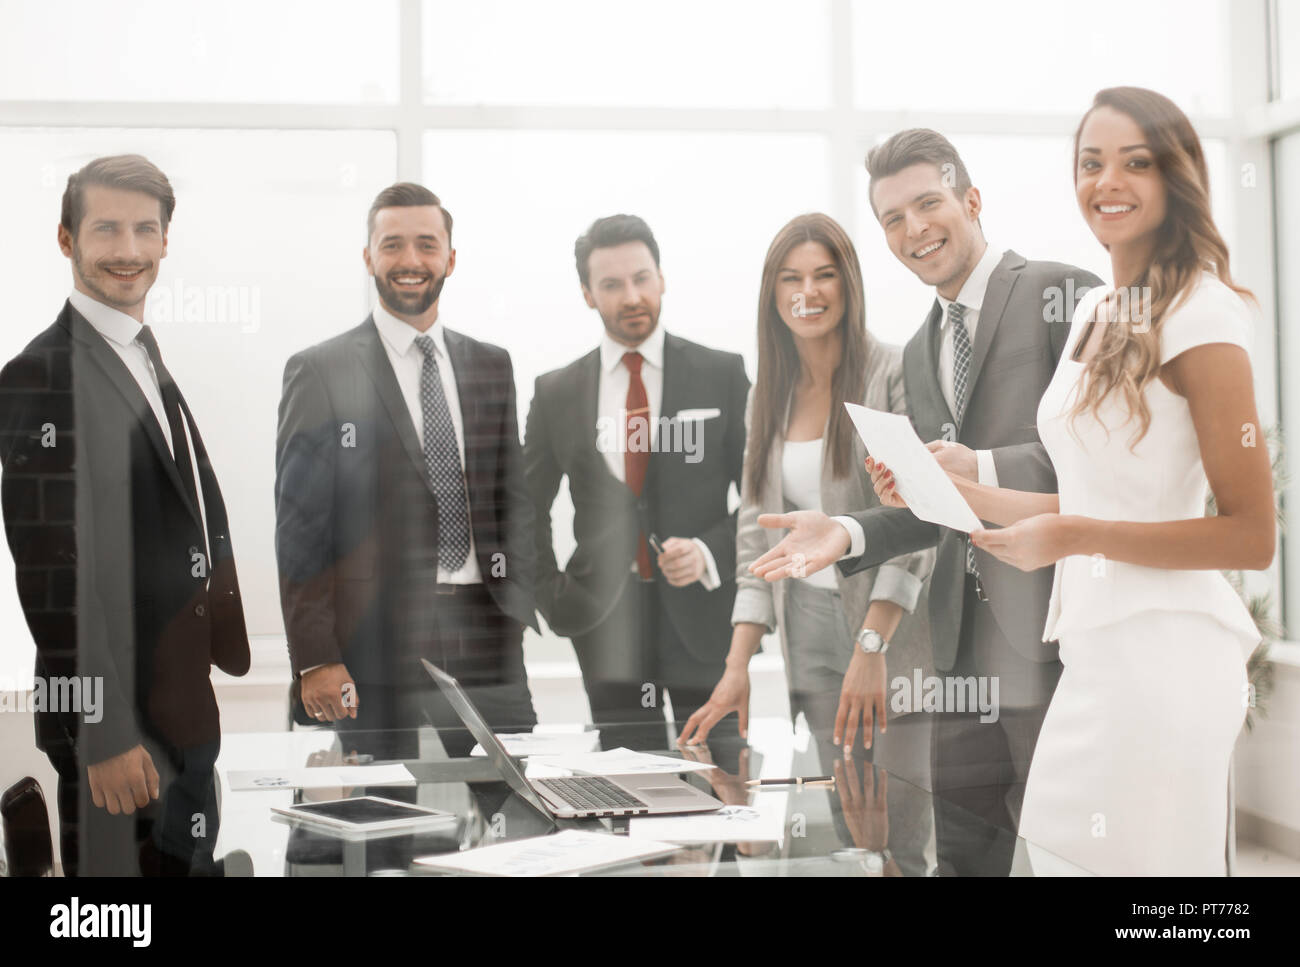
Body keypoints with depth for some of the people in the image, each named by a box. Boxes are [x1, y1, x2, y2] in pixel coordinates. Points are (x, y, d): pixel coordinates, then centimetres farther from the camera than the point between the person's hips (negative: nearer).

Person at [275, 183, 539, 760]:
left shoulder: (491, 366, 15)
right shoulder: (318, 372, 1)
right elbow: (300, 528, -3)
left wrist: (519, 602, 4)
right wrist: (315, 659, -9)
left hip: (486, 636, 4)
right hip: (378, 647, -4)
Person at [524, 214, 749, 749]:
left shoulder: (722, 374, 2)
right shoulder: (556, 392, 7)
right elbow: (527, 509, 16)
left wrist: (709, 553, -13)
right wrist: (554, 599, 6)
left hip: (703, 612, -1)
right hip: (605, 620, 1)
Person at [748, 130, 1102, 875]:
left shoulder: (1060, 294, -5)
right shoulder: (921, 351, 19)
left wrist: (985, 471, -21)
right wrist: (848, 533, 4)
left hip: (1054, 635, -7)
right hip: (963, 642, 7)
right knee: (964, 850, 12)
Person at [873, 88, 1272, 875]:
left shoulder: (1201, 314, -10)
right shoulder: (1097, 313, 15)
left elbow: (1253, 537, -12)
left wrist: (1076, 537, -17)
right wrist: (957, 491, 9)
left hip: (1163, 653, -8)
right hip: (1096, 651, 8)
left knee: (1138, 859, -1)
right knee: (1057, 852, 11)